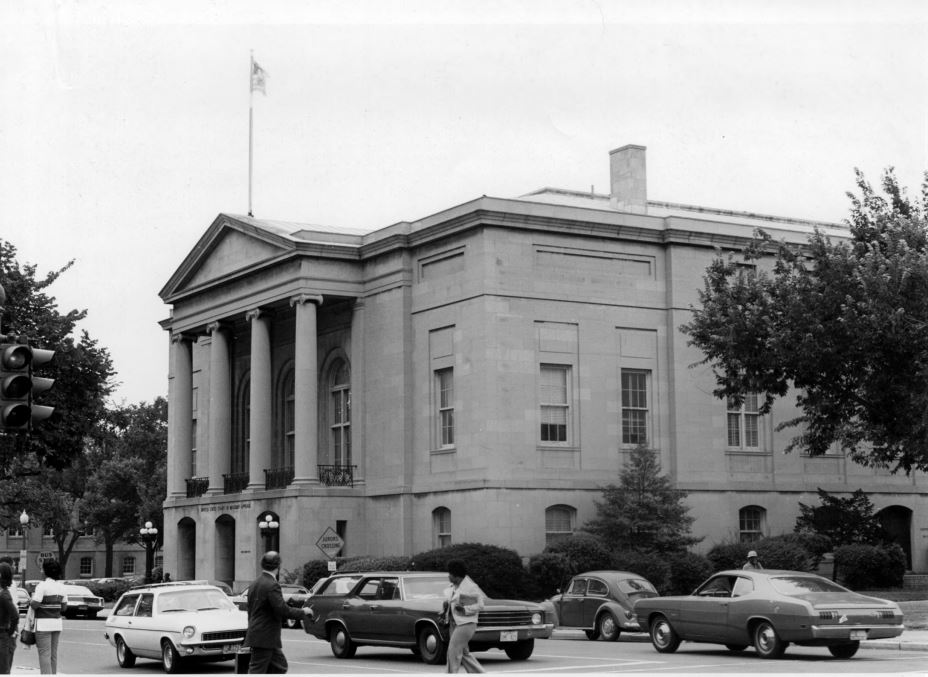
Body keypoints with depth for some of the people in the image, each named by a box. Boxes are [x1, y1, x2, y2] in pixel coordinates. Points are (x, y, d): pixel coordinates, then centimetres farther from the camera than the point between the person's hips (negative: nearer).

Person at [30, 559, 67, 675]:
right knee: (53, 654, 12)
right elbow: (63, 607, 10)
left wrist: (31, 601, 2)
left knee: (44, 654, -5)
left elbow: (35, 605, -18)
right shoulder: (61, 587, 7)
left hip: (43, 624, -7)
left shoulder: (42, 586, -14)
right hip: (57, 623, 7)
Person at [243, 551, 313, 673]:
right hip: (264, 639, -9)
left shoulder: (254, 584, 12)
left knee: (280, 666, 14)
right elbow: (283, 610, -23)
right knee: (257, 671, -5)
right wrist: (303, 612, -8)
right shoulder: (272, 585, -18)